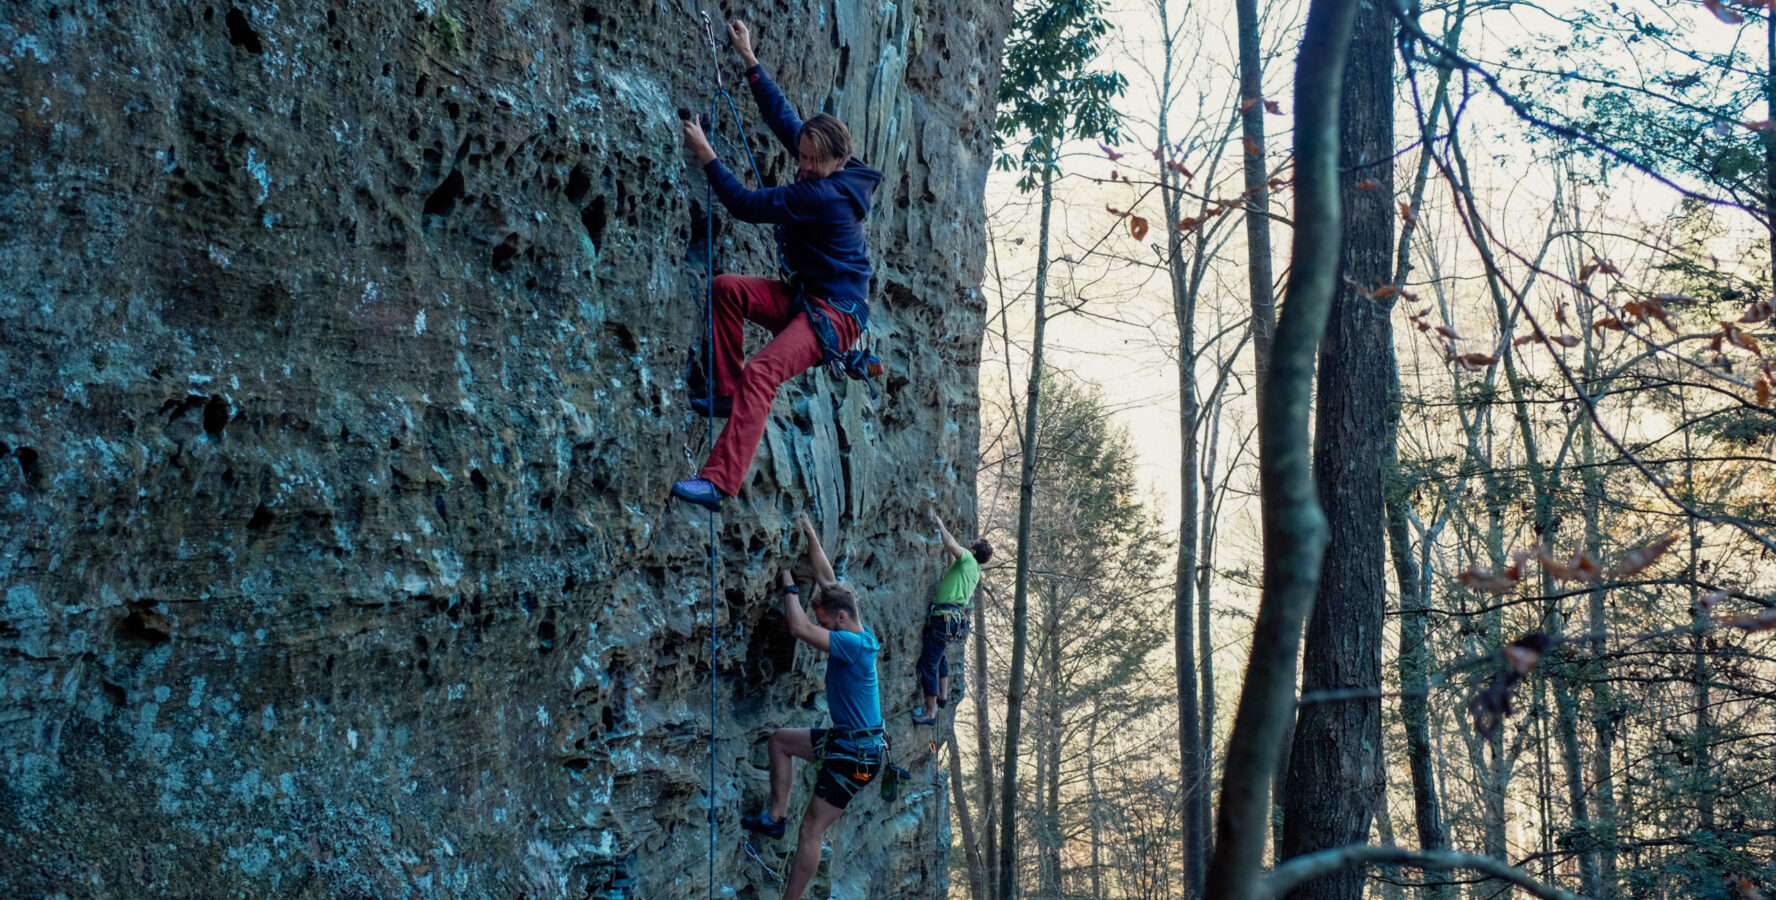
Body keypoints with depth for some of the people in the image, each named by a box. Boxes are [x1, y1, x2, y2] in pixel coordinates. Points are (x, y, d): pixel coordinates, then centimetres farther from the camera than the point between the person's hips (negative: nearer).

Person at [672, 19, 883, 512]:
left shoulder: (823, 195, -24)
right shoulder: (823, 174, 4)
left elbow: (746, 204, -22)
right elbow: (783, 115, 13)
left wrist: (705, 154, -16)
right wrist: (749, 59, 15)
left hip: (835, 313, -10)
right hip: (803, 296, 10)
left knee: (761, 372, -28)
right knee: (726, 288, -5)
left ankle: (719, 481, -35)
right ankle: (727, 393, -1)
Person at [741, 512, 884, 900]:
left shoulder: (854, 645, -23)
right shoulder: (854, 634, 3)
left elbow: (799, 629, -30)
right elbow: (827, 578, 11)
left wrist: (789, 586, -16)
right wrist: (810, 534, 13)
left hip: (858, 752, -9)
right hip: (845, 740, 9)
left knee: (811, 831, -2)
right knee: (781, 739, 20)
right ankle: (776, 816, 21)